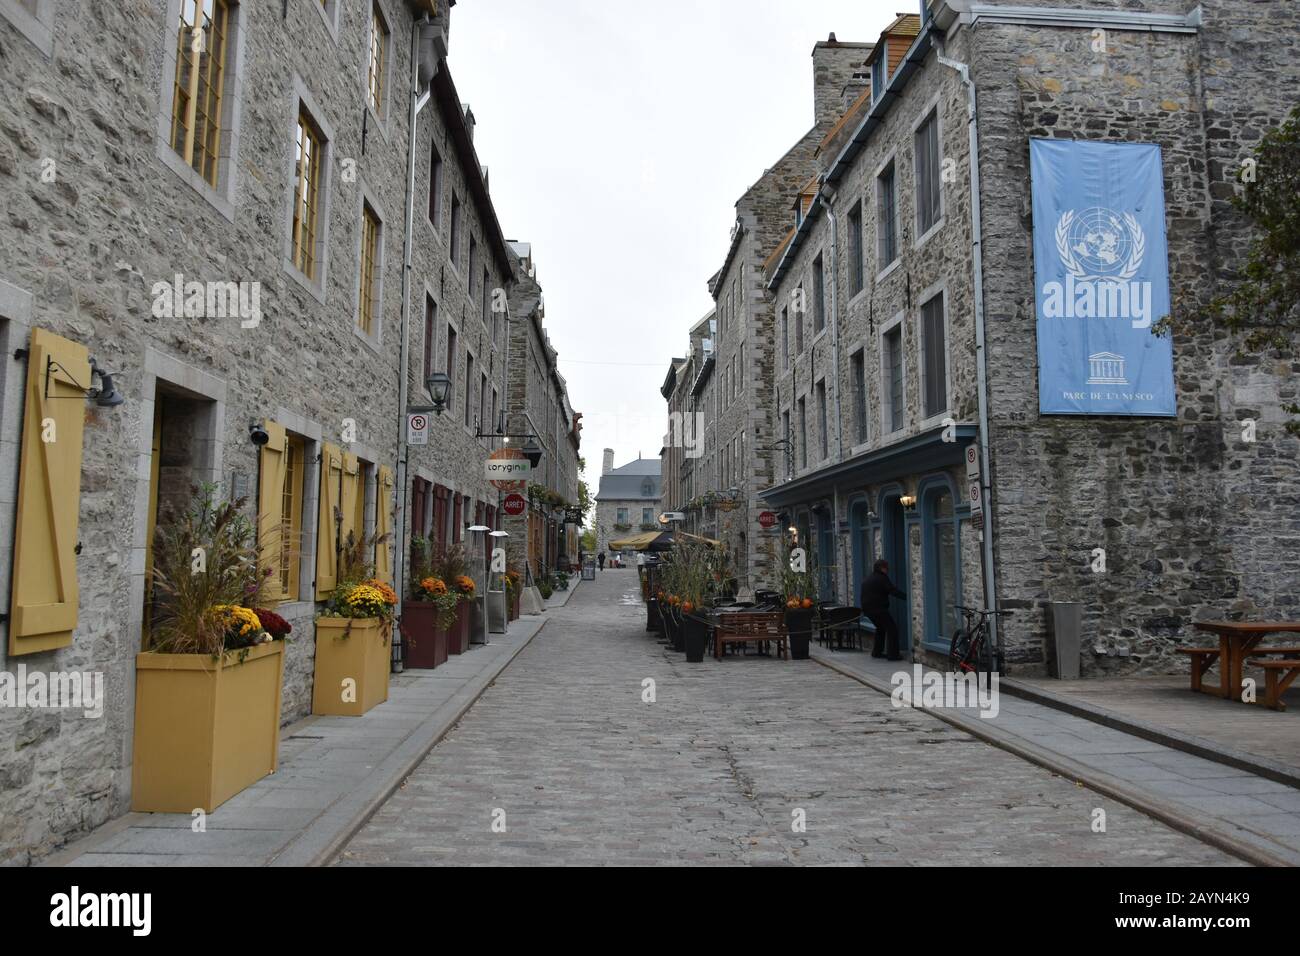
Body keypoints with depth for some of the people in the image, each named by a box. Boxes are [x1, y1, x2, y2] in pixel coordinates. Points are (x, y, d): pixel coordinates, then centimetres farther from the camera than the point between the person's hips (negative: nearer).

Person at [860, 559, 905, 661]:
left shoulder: (869, 578, 18)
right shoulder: (882, 578, -10)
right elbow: (893, 591, -17)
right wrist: (906, 596, -14)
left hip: (868, 608, 9)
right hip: (878, 609, -9)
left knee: (881, 628, 25)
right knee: (892, 628, -4)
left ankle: (877, 652, 26)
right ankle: (892, 654, -9)